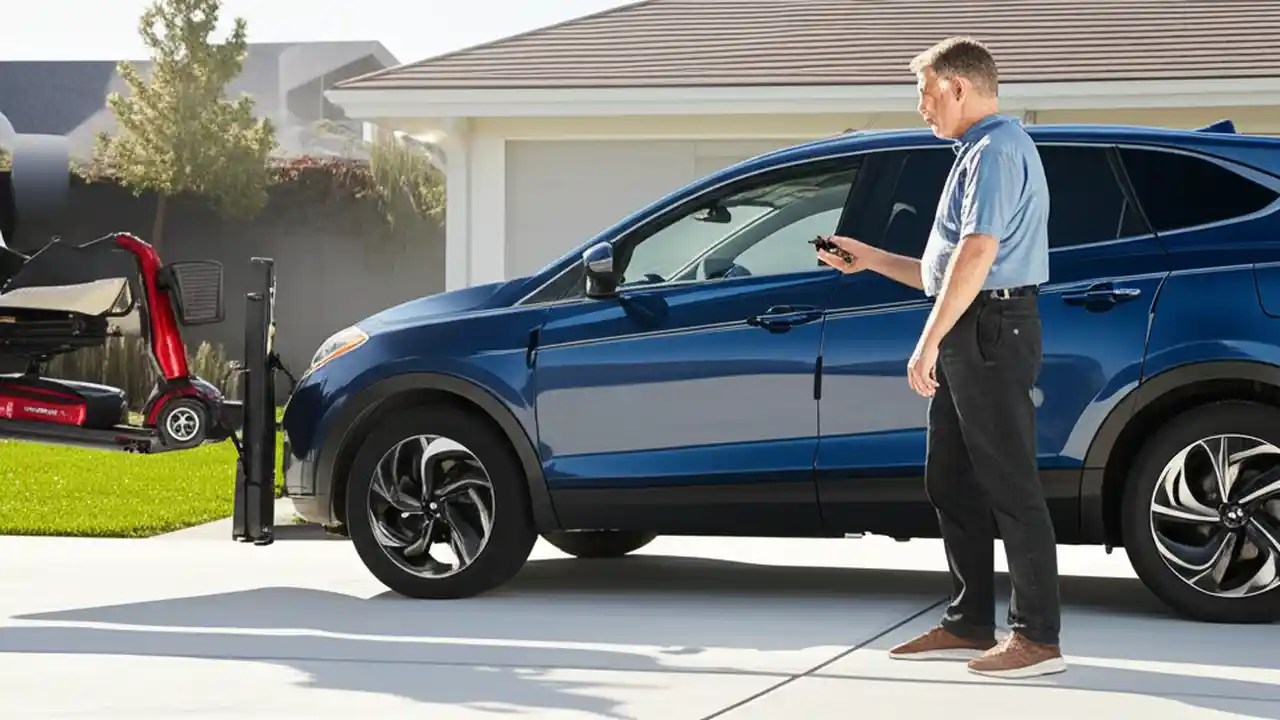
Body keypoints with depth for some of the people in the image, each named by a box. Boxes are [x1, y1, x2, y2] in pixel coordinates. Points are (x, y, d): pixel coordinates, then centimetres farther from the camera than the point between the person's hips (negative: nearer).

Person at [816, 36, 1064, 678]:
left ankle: (1038, 637, -7)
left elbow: (977, 254, -24)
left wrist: (929, 341, -26)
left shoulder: (996, 151, -11)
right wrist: (869, 259, 25)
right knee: (951, 483, 14)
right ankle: (969, 625, 20)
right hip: (966, 337, 11)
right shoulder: (979, 152, 23)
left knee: (1009, 485, -9)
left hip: (991, 332, -11)